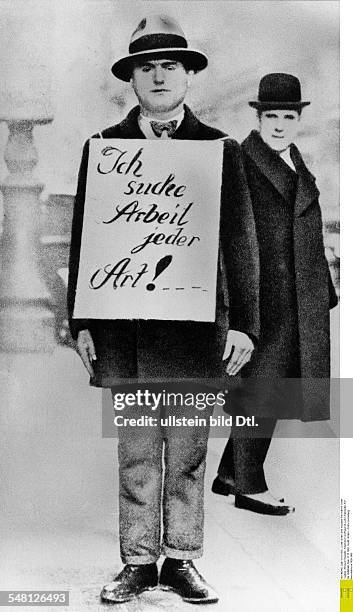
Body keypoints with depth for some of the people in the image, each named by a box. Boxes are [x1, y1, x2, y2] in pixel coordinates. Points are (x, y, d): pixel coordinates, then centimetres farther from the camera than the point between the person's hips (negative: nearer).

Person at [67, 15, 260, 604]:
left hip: (194, 325, 0)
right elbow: (82, 239, 9)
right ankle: (138, 562, 21)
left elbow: (240, 242, 5)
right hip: (123, 327, 1)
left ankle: (181, 560, 22)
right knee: (136, 452, 8)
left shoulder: (220, 148, 7)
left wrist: (243, 323, 0)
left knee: (188, 451, 8)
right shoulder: (104, 147, 9)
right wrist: (81, 321, 4)